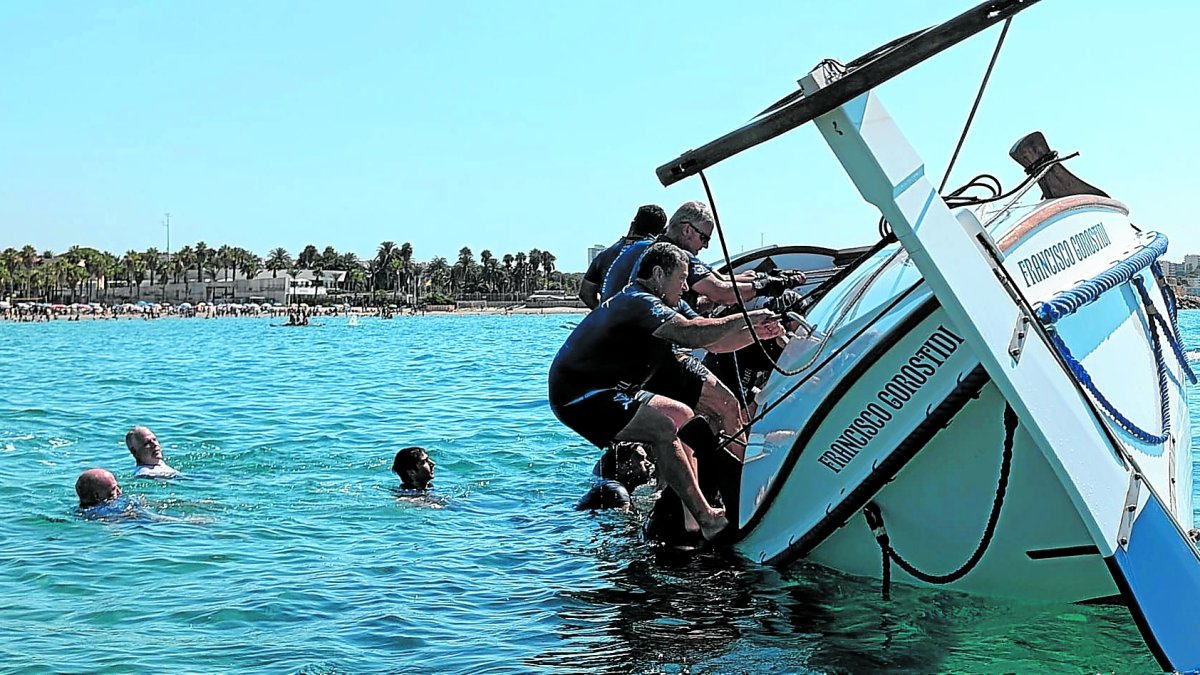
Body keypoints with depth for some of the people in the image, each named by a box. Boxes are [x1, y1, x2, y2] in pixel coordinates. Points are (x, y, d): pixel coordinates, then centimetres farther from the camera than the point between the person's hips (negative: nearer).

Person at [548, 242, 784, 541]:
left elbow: (711, 342, 9)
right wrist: (742, 319, -24)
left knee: (681, 415, 10)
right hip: (578, 396, -11)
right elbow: (691, 334, -34)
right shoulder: (638, 302, -19)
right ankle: (705, 518, -17)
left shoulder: (656, 305, 13)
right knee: (665, 426, -21)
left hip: (602, 391, 11)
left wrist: (755, 333, -6)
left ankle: (689, 516, 6)